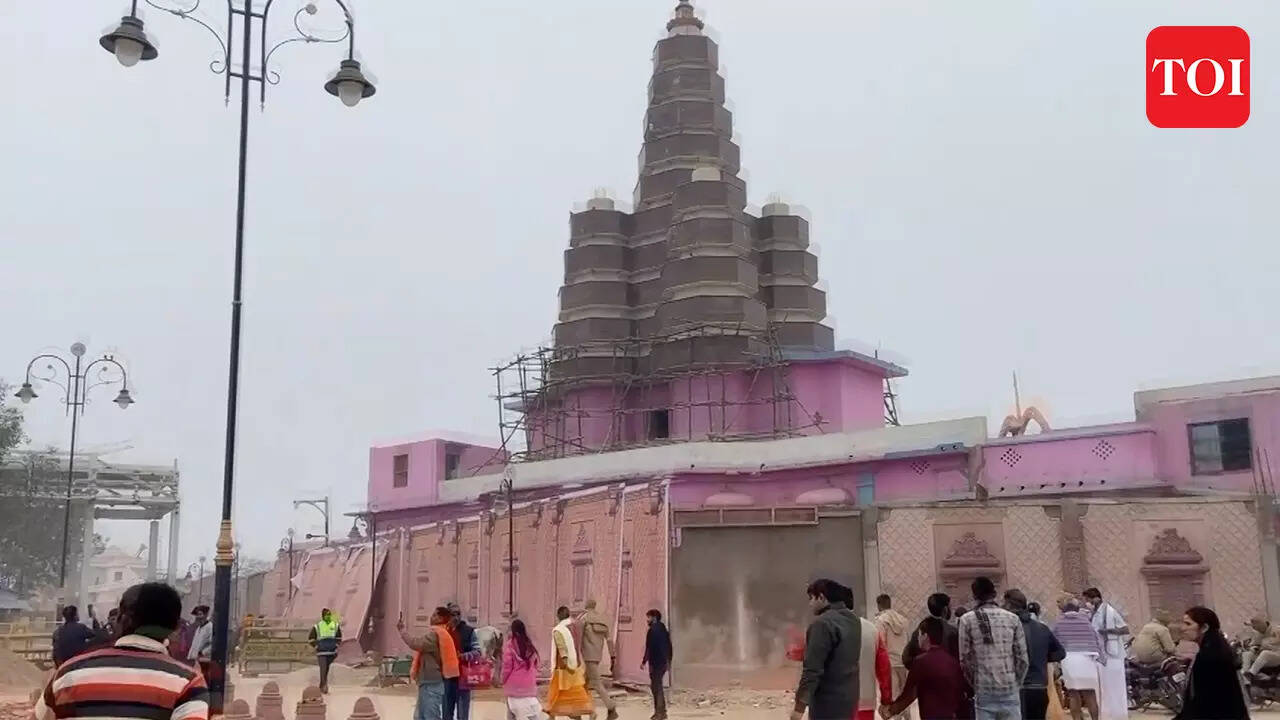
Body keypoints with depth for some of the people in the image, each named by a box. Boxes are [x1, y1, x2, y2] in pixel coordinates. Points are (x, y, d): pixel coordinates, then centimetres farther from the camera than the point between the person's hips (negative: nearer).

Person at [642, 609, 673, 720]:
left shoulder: (653, 630, -14)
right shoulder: (663, 629, 15)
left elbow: (649, 648, -19)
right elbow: (668, 646, 20)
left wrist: (644, 661, -15)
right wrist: (668, 661, 26)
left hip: (656, 662, -9)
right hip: (663, 662, 9)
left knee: (656, 686, -5)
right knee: (657, 686, 16)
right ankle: (660, 711, 19)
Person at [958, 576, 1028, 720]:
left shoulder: (967, 620, -2)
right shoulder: (1012, 618, 2)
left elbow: (965, 659, -2)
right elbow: (1022, 657, 2)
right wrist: (1017, 683, 13)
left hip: (984, 690, -1)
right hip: (1010, 689, 1)